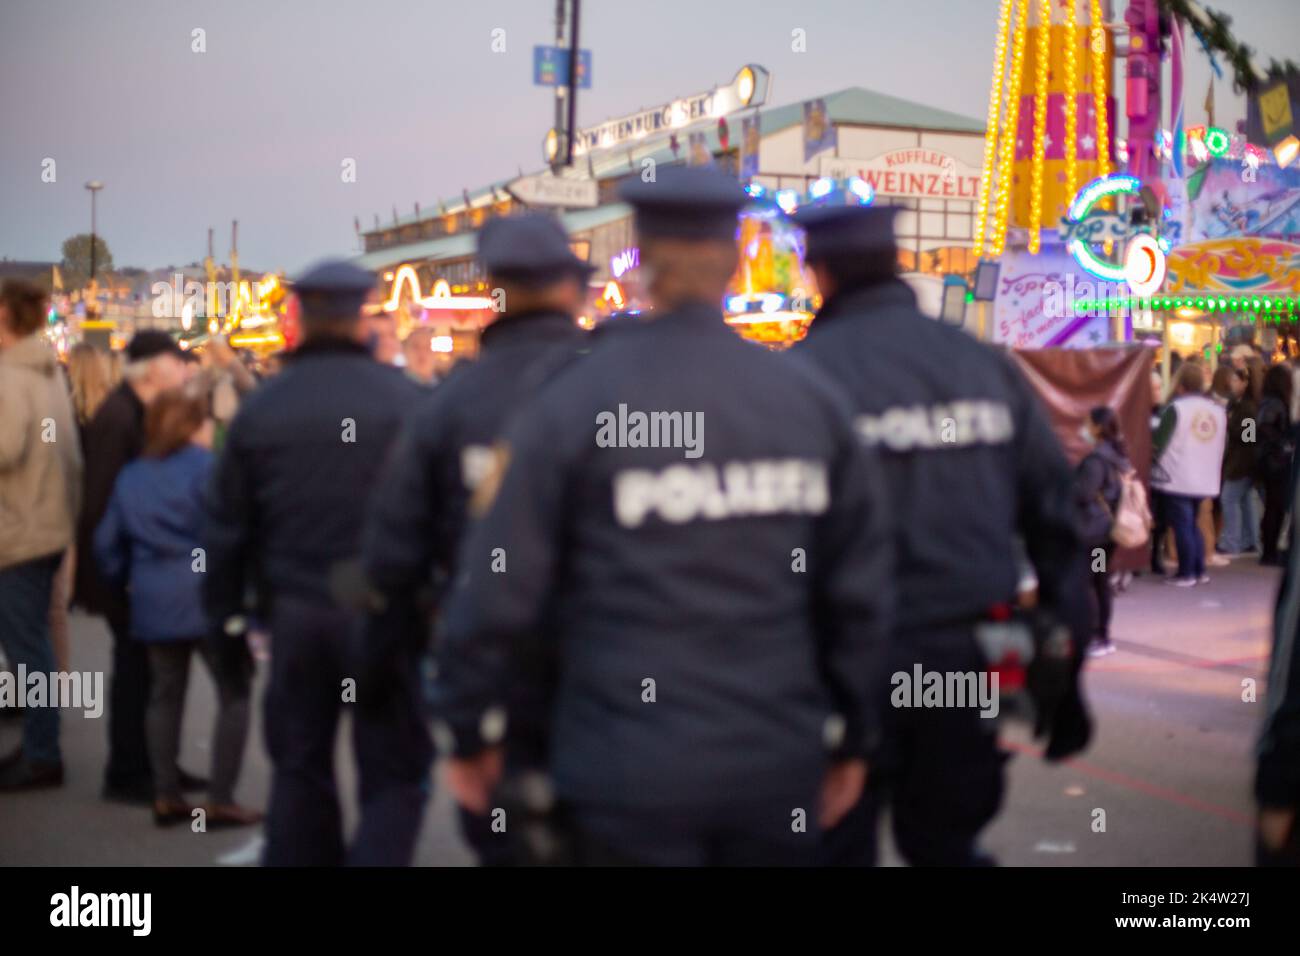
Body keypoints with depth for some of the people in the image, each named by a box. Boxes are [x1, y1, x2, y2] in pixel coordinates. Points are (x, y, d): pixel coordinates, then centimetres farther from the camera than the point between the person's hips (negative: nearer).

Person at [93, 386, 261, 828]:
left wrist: (127, 579, 26)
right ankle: (220, 801, -1)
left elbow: (107, 542, 14)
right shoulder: (207, 466, -8)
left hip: (153, 600, 6)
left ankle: (166, 797, 18)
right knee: (234, 694, 2)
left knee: (165, 694, 16)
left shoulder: (130, 476, 12)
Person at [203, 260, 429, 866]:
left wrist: (225, 609, 19)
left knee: (299, 769, 17)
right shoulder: (402, 399, -9)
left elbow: (227, 523, 8)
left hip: (295, 611, 4)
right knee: (394, 777, 4)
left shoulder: (261, 407, 3)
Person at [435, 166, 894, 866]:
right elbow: (859, 592, 5)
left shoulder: (569, 404, -8)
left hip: (628, 770, -3)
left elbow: (496, 591, -7)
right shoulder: (812, 401, 1)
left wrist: (471, 735, 6)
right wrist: (850, 739, 16)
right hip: (778, 766, 3)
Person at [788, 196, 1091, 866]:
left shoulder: (803, 375, -10)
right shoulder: (987, 365, 4)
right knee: (945, 844, 21)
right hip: (968, 661, 4)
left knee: (837, 845, 10)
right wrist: (1066, 672, 14)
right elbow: (1056, 523, 7)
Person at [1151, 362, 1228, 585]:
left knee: (1182, 526, 0)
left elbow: (1159, 443, -12)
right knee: (1194, 524, 19)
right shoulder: (1218, 410, 8)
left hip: (1178, 479, -6)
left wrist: (1153, 464, 3)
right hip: (1205, 480, 7)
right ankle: (1200, 570, 18)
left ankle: (1186, 573, 1)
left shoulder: (1176, 408, -13)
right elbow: (1223, 444, 16)